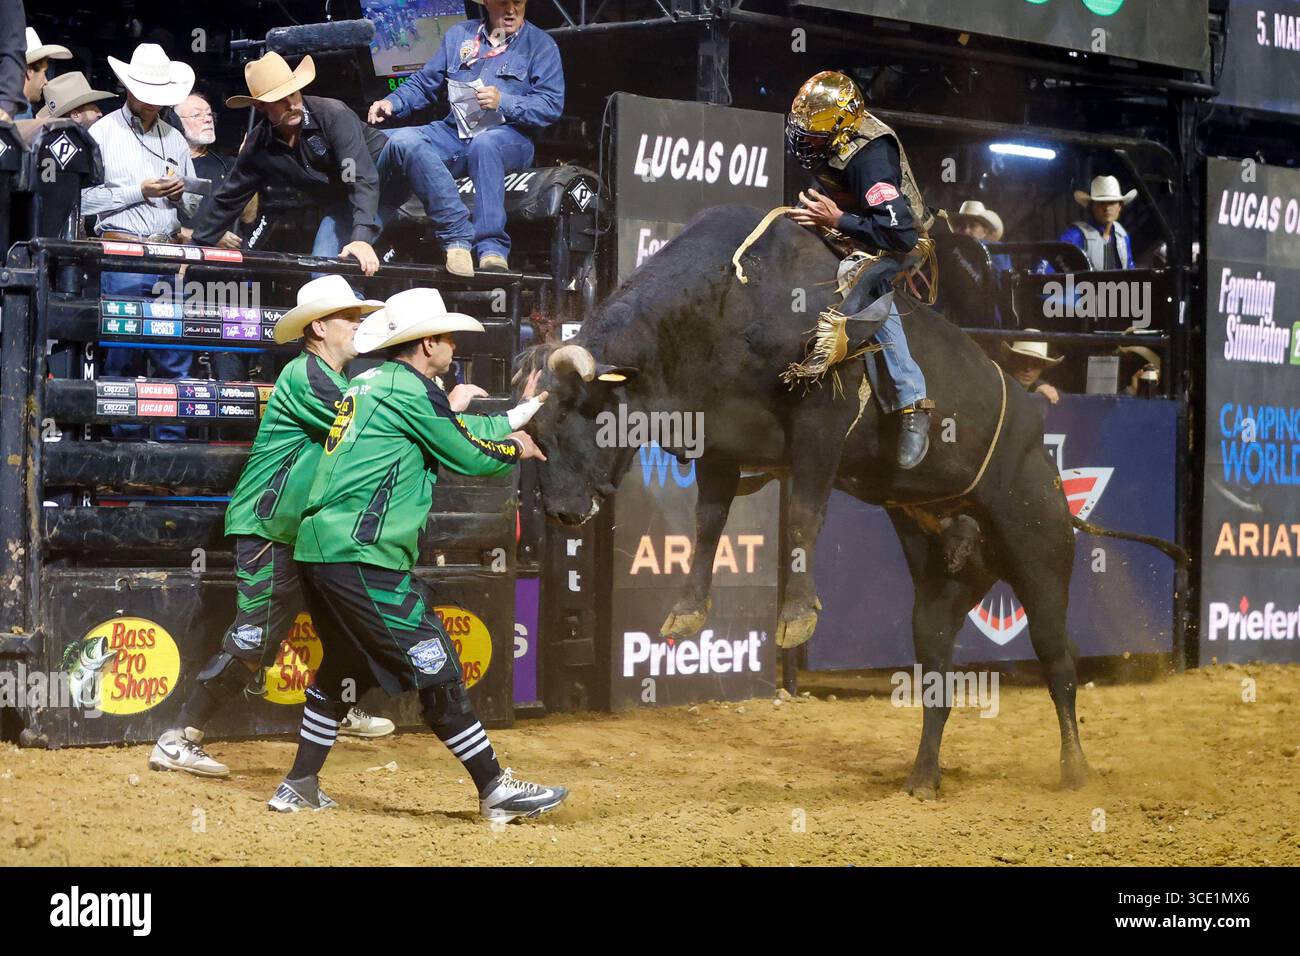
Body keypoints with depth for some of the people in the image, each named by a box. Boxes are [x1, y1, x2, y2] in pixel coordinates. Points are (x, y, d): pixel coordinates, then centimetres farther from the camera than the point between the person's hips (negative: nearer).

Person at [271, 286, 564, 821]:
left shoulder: (371, 383, 20)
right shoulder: (410, 389, -8)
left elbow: (454, 431, 26)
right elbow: (467, 455, -1)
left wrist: (515, 417, 33)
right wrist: (515, 451, 18)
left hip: (319, 550, 10)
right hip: (362, 557, -10)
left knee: (342, 666, 23)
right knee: (435, 670, -7)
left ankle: (300, 787, 26)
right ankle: (496, 791, -4)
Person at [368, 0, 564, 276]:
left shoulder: (540, 44, 4)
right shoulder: (459, 35, 15)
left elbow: (551, 105, -5)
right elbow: (424, 83, 17)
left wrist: (503, 102, -18)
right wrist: (392, 102, -2)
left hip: (510, 137, -4)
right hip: (454, 132, 4)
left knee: (484, 144, -40)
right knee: (403, 142, -26)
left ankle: (492, 248, -41)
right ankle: (458, 237, -33)